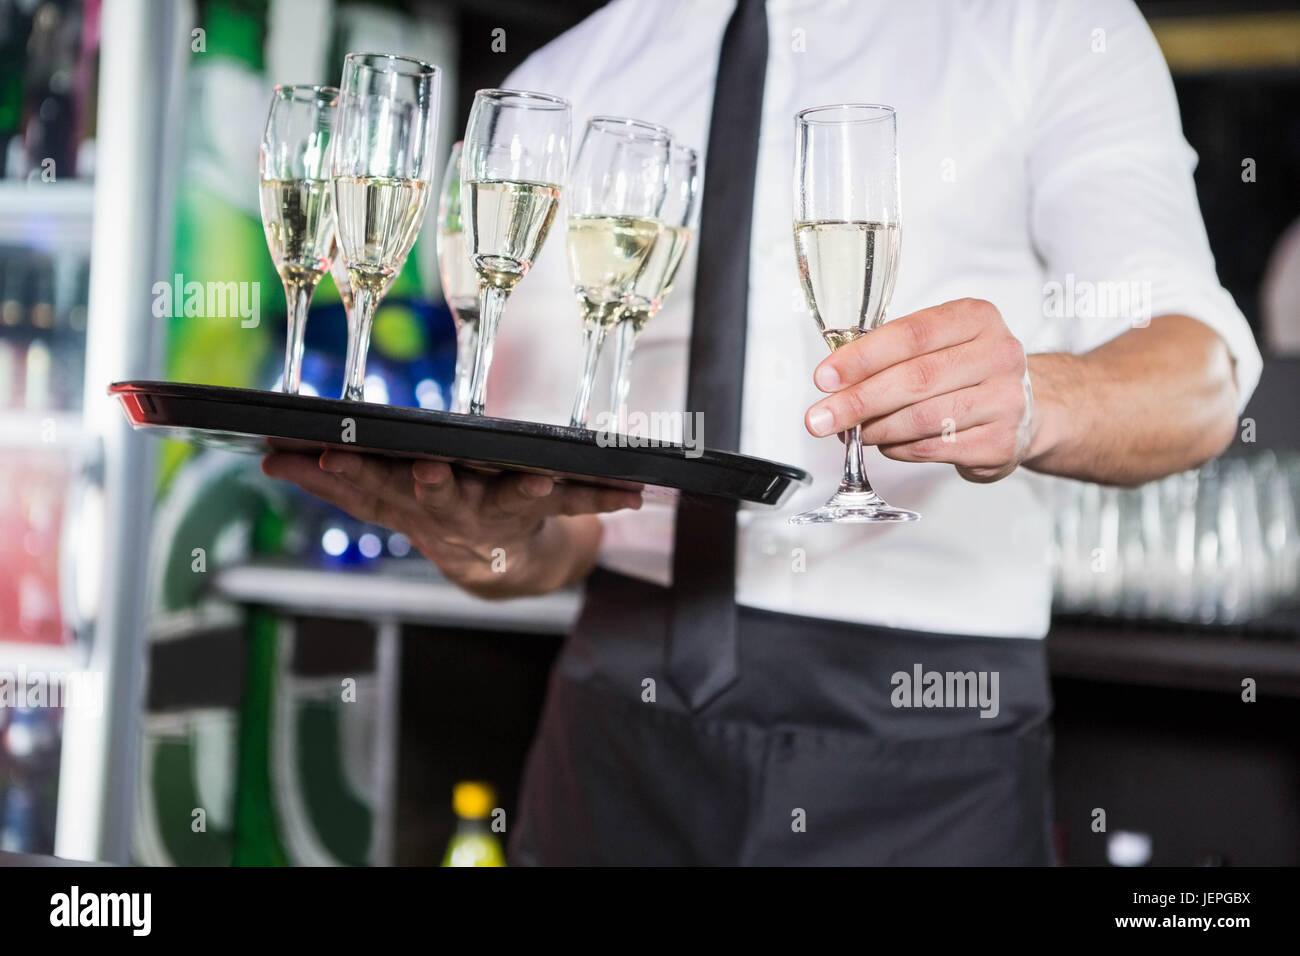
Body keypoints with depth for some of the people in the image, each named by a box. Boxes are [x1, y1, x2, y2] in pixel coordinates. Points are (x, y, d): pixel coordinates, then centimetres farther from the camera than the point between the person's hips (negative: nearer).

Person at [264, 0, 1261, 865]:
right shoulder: (556, 90, 7)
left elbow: (1203, 369, -14)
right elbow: (552, 523, 3)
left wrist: (1030, 399, -36)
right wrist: (487, 538, -20)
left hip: (920, 747, -1)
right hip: (625, 717, 2)